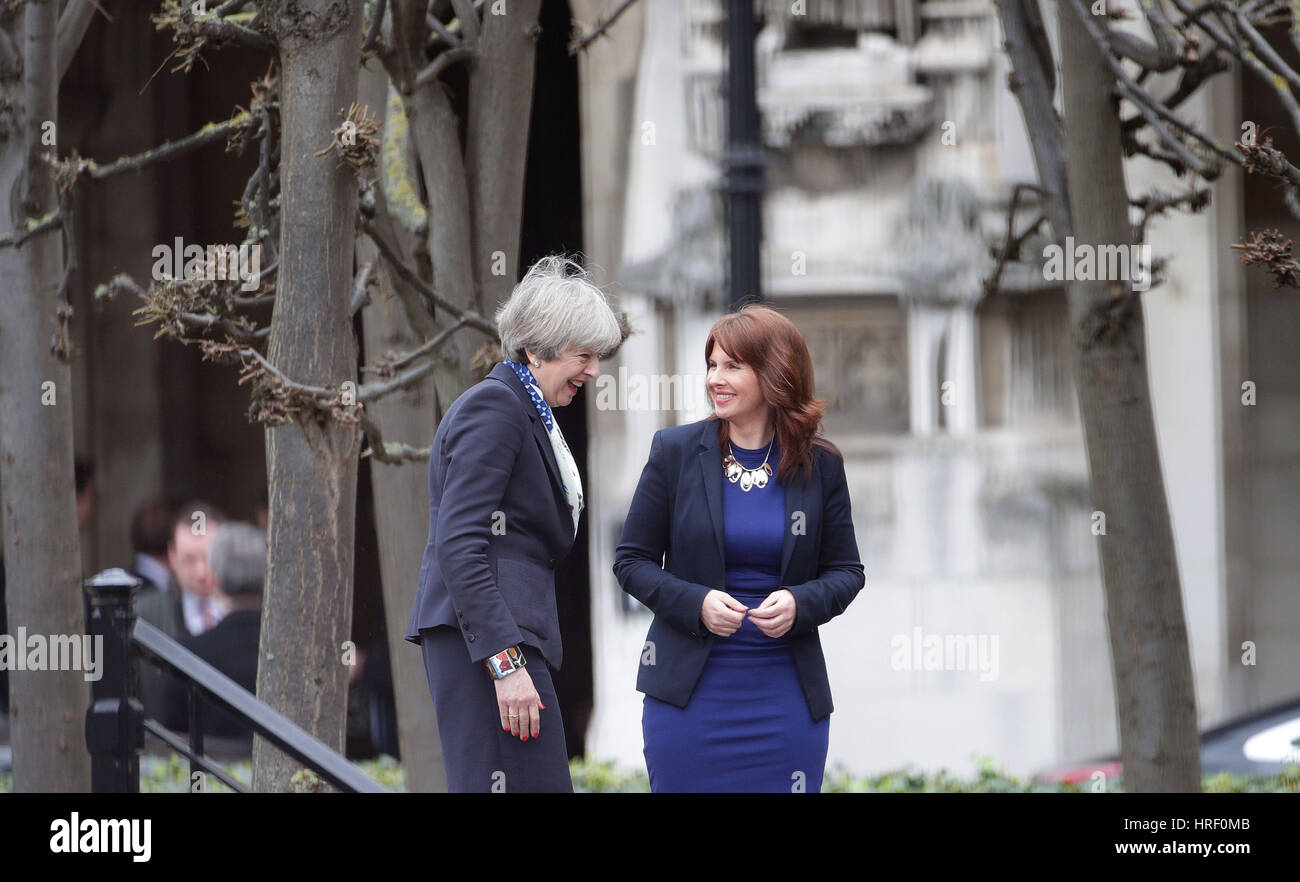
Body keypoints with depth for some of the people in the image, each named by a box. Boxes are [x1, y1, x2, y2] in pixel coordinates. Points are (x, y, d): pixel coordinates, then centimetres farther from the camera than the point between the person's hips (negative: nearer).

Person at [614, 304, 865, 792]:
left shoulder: (819, 465, 3)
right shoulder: (675, 451, 1)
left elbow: (846, 570, 9)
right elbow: (632, 560, 4)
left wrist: (800, 604, -13)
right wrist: (696, 604, -13)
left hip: (786, 694, 1)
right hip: (689, 693, -1)